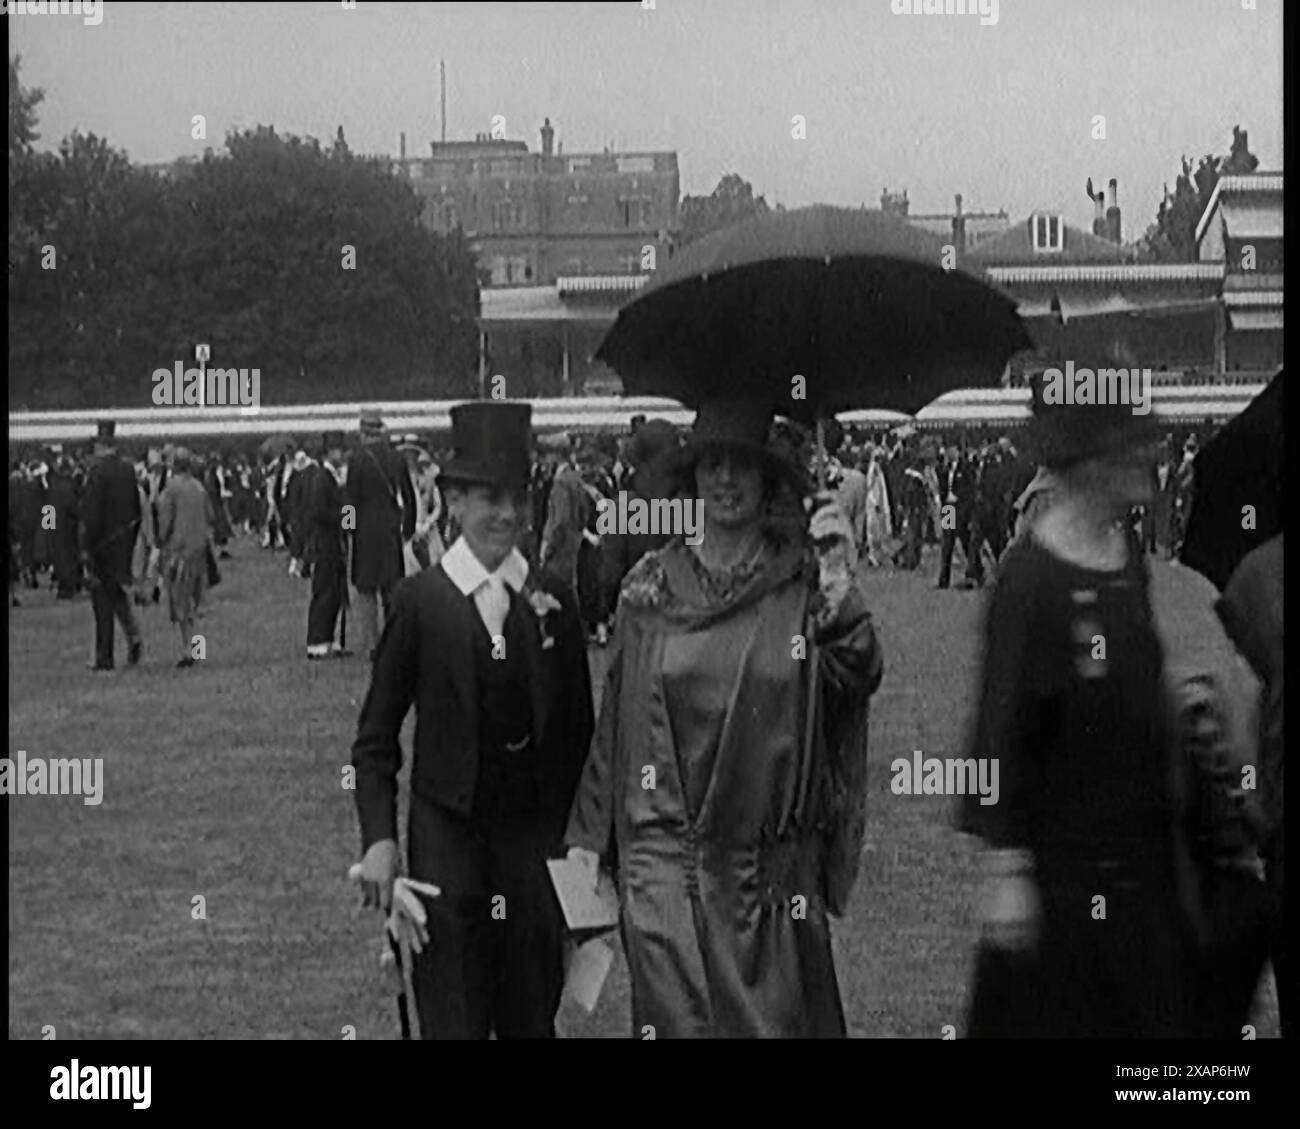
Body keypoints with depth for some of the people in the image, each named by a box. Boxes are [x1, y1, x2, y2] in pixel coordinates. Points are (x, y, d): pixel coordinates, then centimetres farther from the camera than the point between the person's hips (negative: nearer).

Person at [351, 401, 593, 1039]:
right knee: (452, 1018, 0)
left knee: (533, 1017, 9)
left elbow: (578, 730, 10)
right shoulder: (420, 602, -3)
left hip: (539, 835, 3)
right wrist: (379, 839, -10)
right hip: (448, 837, -2)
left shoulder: (553, 602, 4)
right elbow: (376, 737, 0)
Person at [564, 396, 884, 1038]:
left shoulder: (802, 582, 0)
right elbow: (614, 718, 9)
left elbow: (858, 682, -13)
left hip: (774, 868, -1)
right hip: (665, 859, 1)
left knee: (777, 1018, 3)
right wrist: (586, 834, 8)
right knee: (676, 1019, 1)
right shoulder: (650, 587, 5)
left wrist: (839, 590, -26)